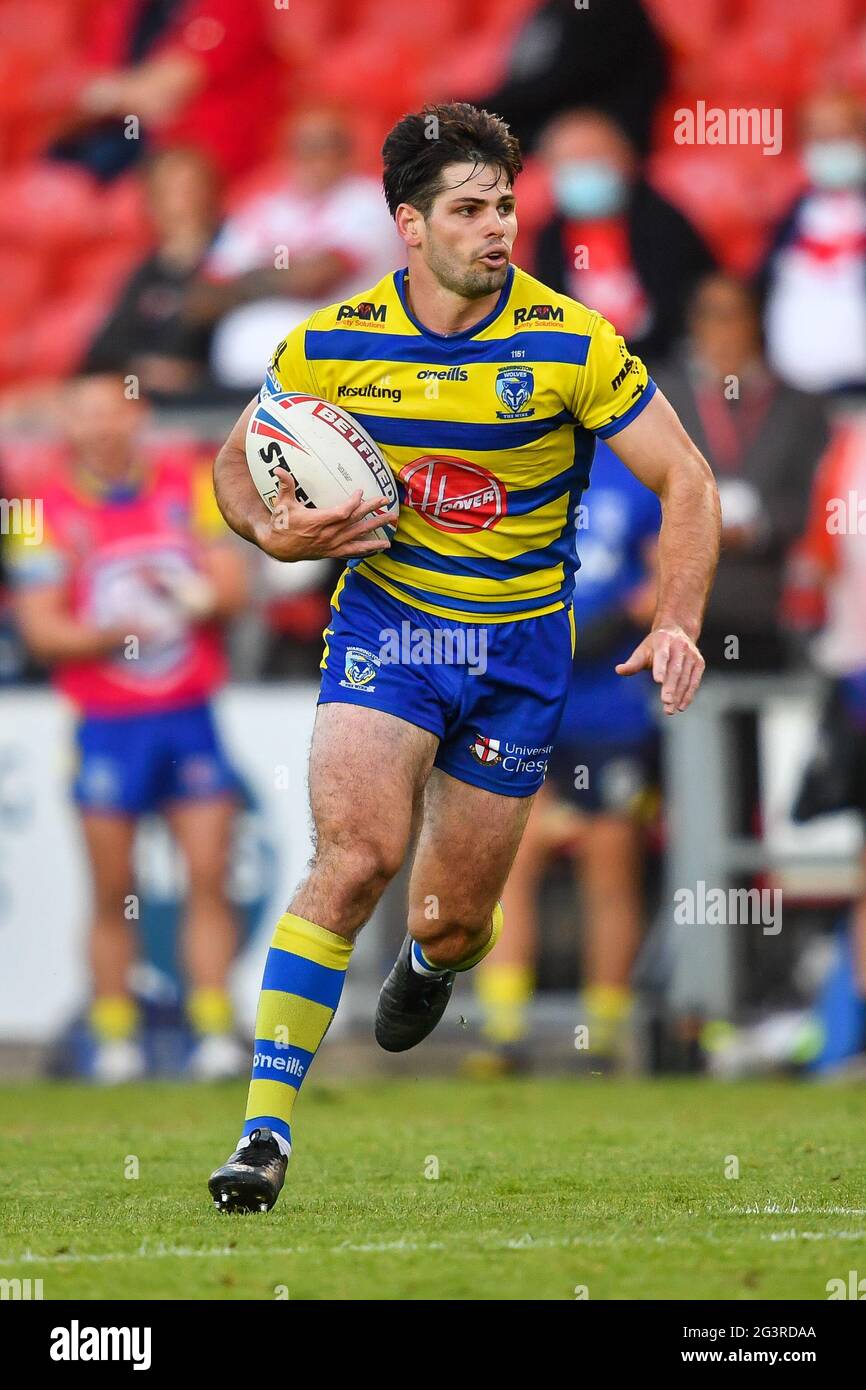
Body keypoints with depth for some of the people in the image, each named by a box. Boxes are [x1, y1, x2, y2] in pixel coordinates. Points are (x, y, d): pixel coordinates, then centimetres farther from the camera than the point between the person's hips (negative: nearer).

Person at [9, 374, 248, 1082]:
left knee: (209, 878, -3)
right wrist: (104, 635, -20)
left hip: (190, 717, 2)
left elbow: (233, 585, 5)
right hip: (107, 725, -2)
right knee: (113, 896, -1)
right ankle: (116, 1040, 5)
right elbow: (39, 627, -3)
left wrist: (192, 595, -15)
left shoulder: (189, 487, 6)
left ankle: (214, 1030, -2)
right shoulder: (53, 513, 0)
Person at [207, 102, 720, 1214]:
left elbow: (685, 482, -6)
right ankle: (265, 1129, -19)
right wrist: (274, 531, -13)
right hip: (384, 617, -1)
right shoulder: (331, 345, -7)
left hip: (519, 642, 1)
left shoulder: (571, 343, -11)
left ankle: (435, 956, 49)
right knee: (357, 856, -23)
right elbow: (237, 462, 9)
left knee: (451, 918, 6)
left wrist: (677, 623, -19)